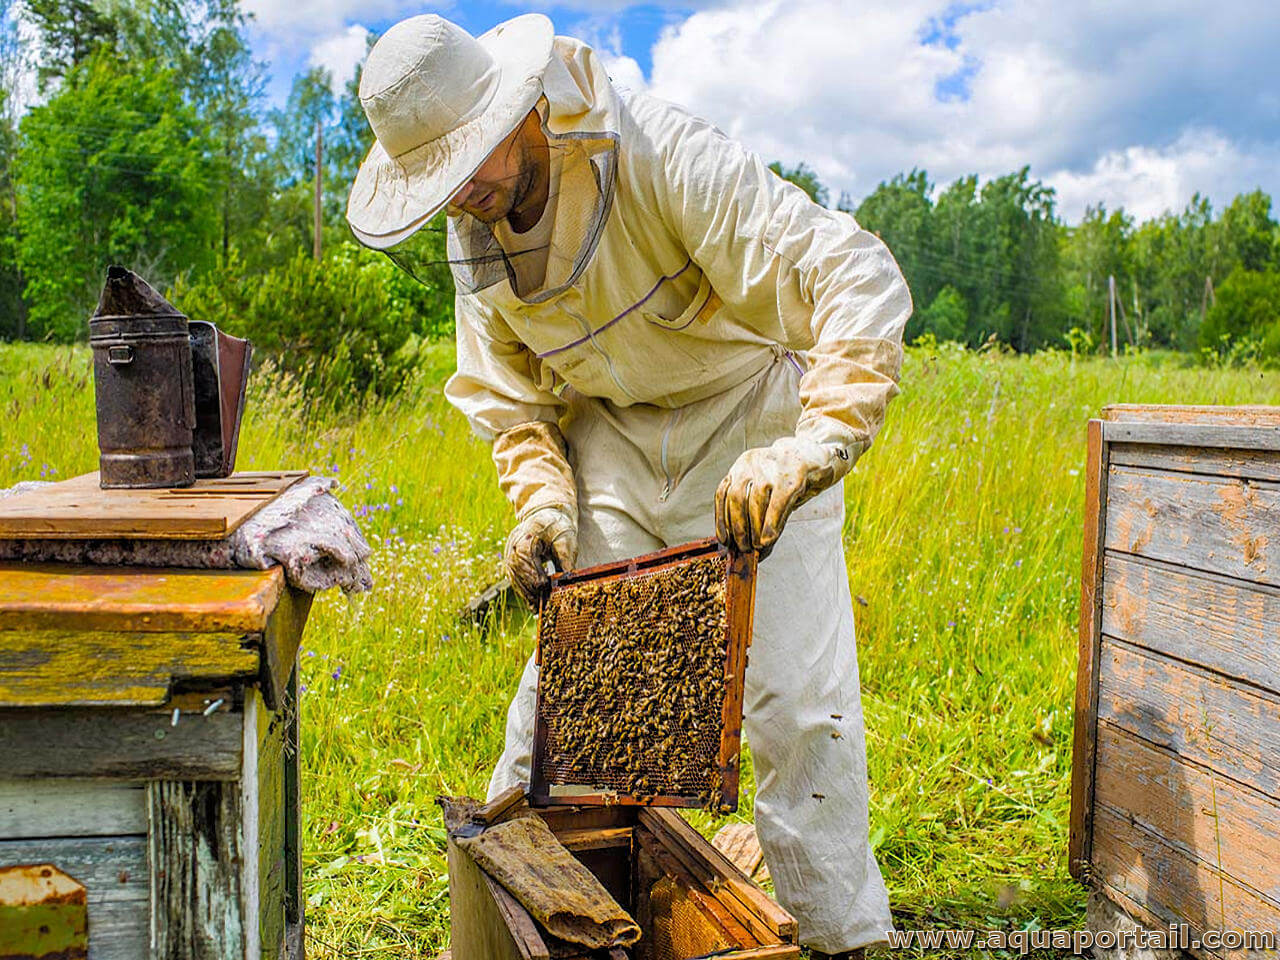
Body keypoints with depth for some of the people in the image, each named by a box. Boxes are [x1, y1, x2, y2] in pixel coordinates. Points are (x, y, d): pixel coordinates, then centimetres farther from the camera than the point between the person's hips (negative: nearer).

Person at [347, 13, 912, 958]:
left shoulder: (666, 155, -27)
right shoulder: (471, 238, -6)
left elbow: (857, 277, -33)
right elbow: (504, 391, 6)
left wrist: (813, 446, -46)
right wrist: (542, 499, -12)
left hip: (749, 429, -4)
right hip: (612, 437, 5)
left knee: (800, 698, -5)